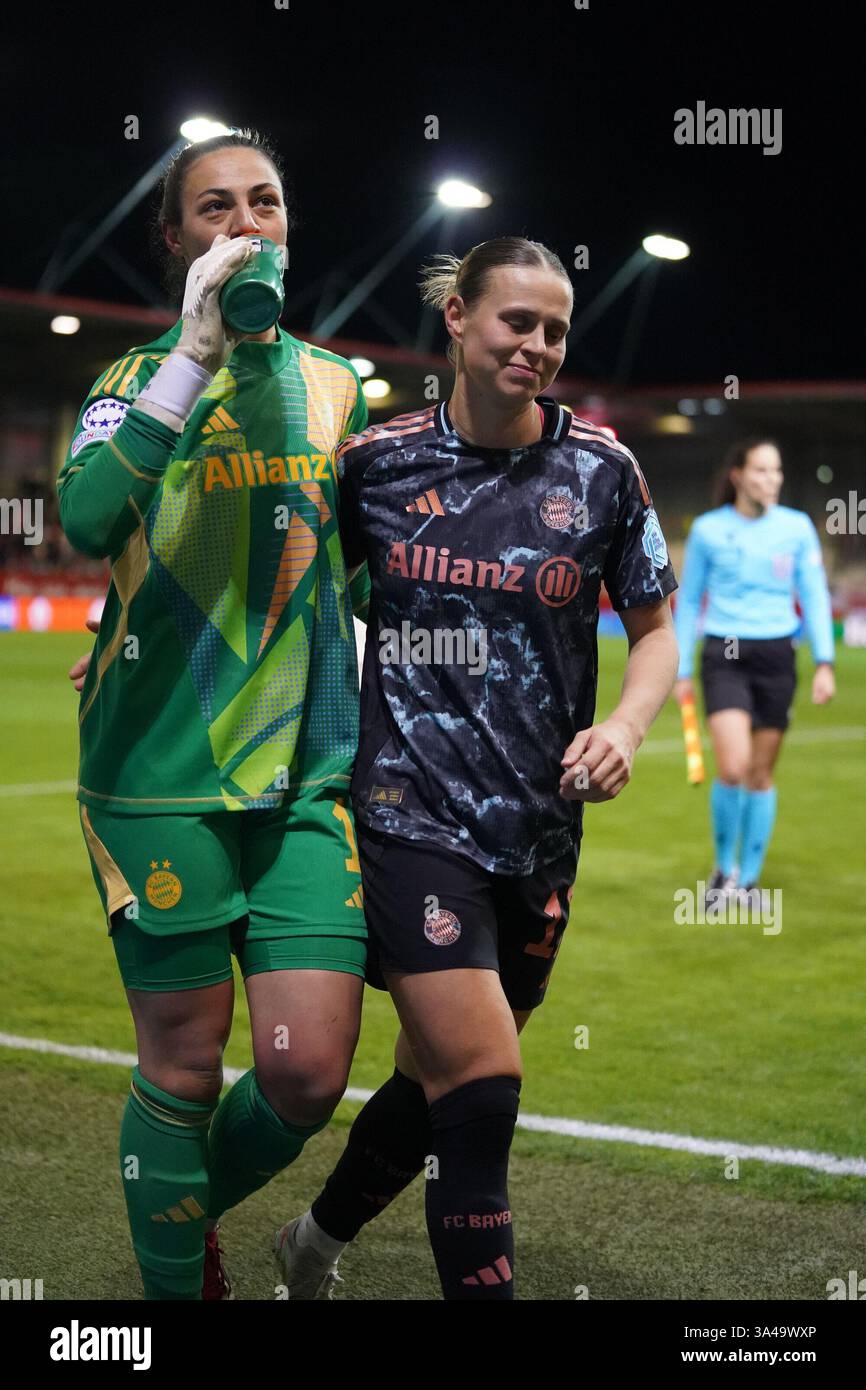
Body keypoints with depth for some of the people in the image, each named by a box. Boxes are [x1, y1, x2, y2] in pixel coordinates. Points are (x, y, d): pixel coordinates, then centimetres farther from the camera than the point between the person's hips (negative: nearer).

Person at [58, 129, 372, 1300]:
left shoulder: (340, 384, 13)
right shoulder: (139, 377, 3)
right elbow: (86, 519, -18)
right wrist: (196, 354, -21)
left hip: (309, 775, 3)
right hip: (162, 773, -3)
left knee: (308, 1073, -2)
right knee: (185, 1066, 2)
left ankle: (195, 1209, 28)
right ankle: (175, 1278, 26)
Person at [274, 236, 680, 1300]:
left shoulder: (601, 469, 0)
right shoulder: (376, 458, -2)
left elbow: (656, 630, 8)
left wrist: (625, 725, -10)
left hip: (539, 831, 3)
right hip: (412, 810, -3)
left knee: (441, 1079, 15)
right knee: (481, 1089, -15)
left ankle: (318, 1242, 43)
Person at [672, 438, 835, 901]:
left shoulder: (797, 527, 3)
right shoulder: (707, 529, 0)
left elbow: (815, 597, 6)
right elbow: (688, 601, 8)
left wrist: (824, 662, -3)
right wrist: (682, 670, 8)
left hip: (777, 655, 2)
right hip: (724, 656, -2)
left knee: (761, 774, 7)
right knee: (732, 768, -17)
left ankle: (748, 878, 21)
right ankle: (724, 867, 5)